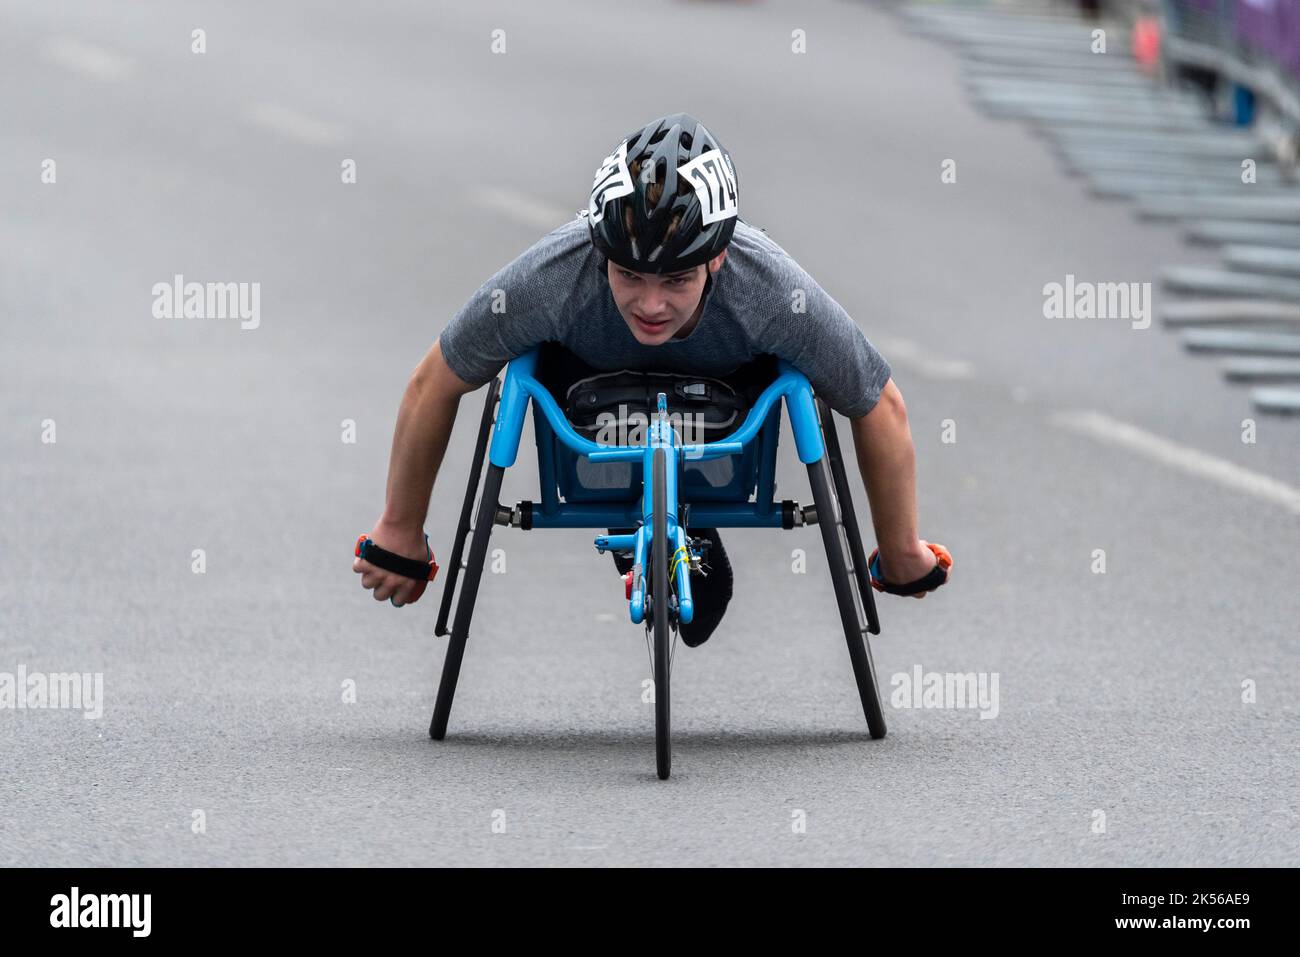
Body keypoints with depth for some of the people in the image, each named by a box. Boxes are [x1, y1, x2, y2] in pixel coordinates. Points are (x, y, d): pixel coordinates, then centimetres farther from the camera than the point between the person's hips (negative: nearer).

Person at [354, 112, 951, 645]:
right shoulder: (546, 281, -43)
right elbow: (434, 385, -25)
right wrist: (400, 534, -14)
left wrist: (903, 557, -13)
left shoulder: (778, 295, -43)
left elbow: (880, 409, -25)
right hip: (592, 380, 0)